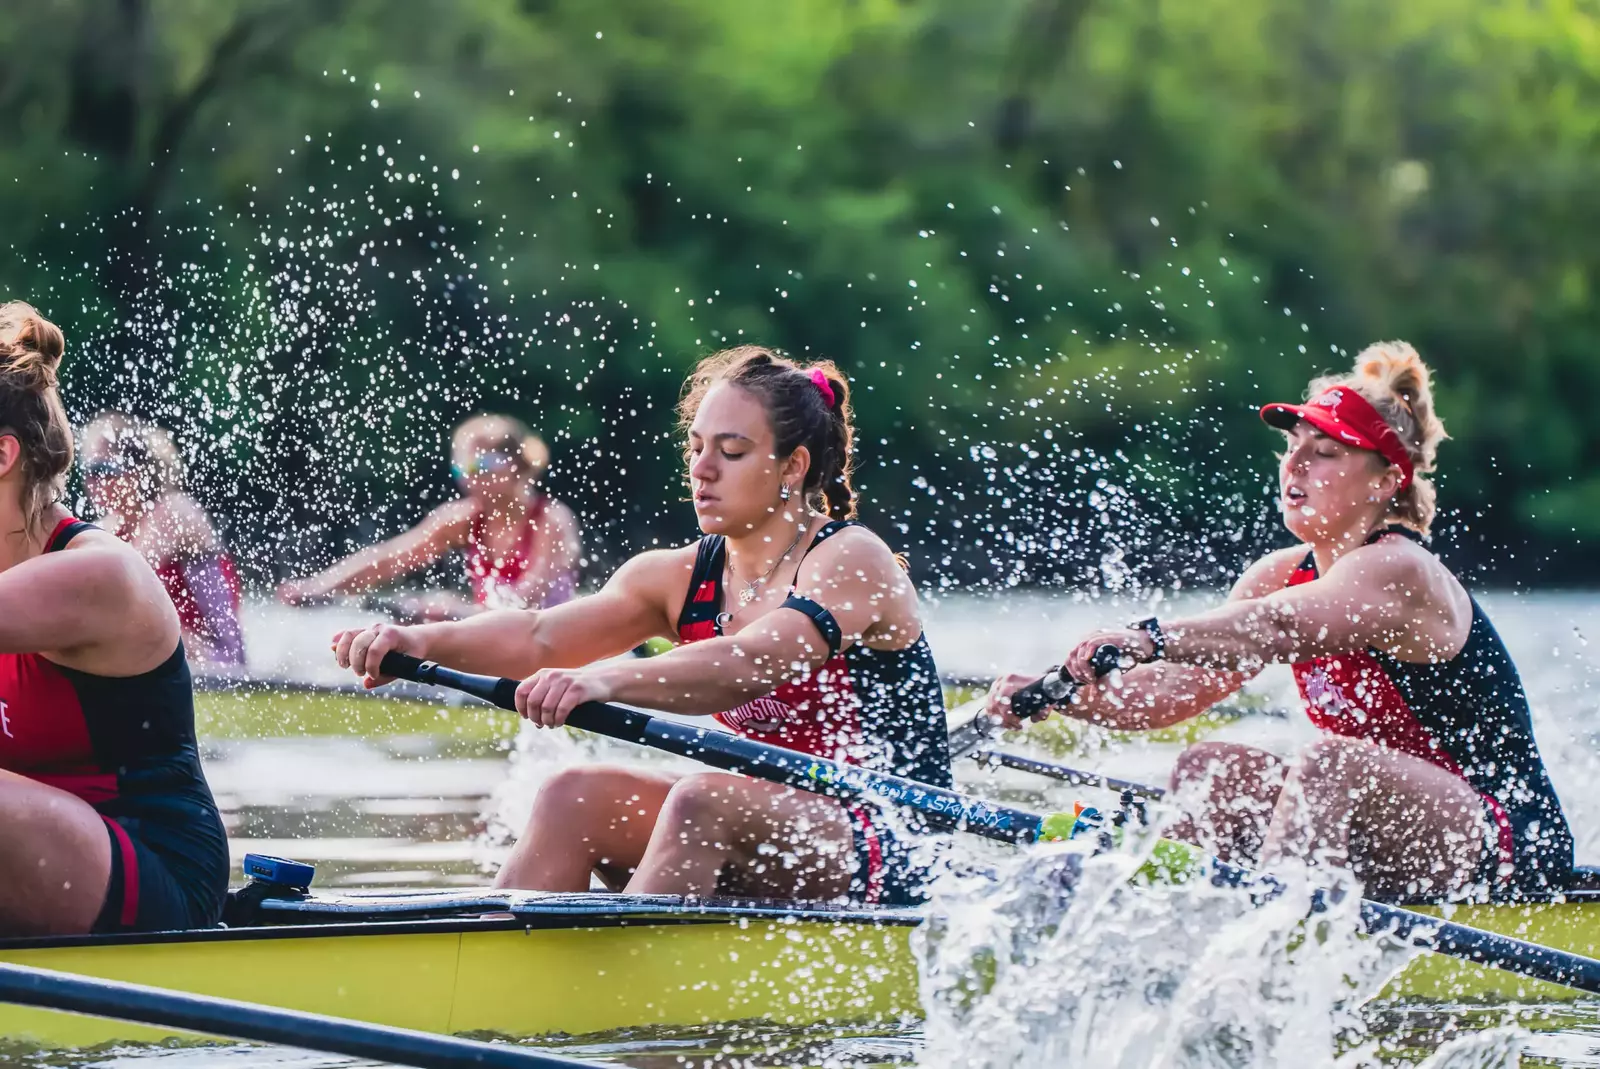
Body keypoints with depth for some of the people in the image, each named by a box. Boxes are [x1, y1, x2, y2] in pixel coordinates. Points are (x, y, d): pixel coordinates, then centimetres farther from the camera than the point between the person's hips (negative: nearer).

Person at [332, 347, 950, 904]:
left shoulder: (852, 561, -12)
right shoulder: (679, 577, 8)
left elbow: (746, 666, -31)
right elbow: (540, 638, -8)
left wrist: (606, 681, -48)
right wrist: (425, 641, -27)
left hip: (893, 853, -7)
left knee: (701, 801, -32)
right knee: (571, 798, -13)